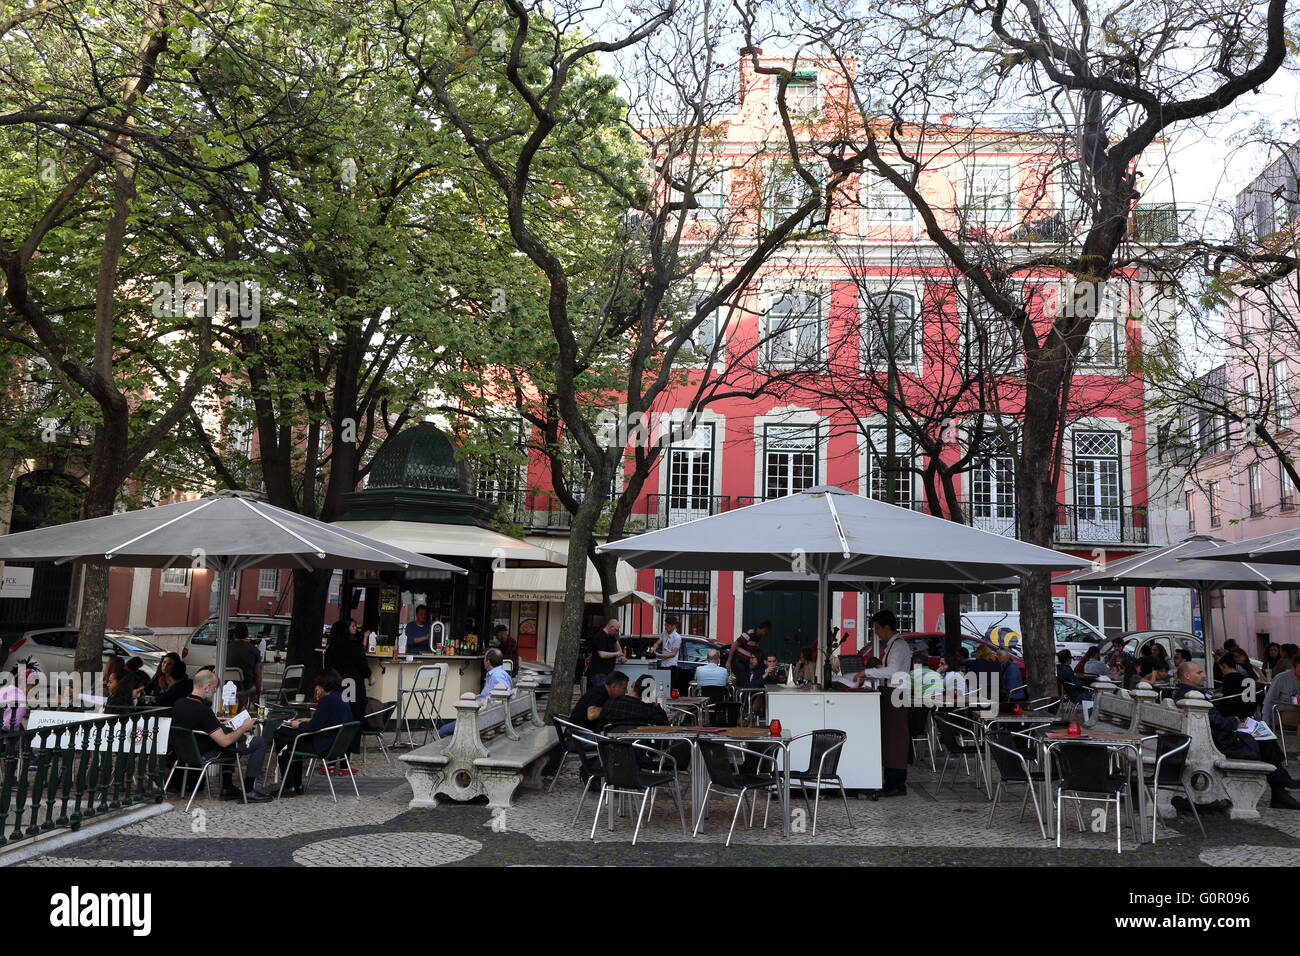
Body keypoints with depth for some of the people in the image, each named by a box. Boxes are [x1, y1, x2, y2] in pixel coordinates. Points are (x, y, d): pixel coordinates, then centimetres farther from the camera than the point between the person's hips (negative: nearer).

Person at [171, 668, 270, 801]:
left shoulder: (179, 704, -3)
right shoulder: (202, 710, -29)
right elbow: (224, 742, -27)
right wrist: (244, 728, -10)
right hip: (205, 754, -9)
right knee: (260, 742, -4)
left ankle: (227, 788, 29)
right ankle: (248, 791, 2)